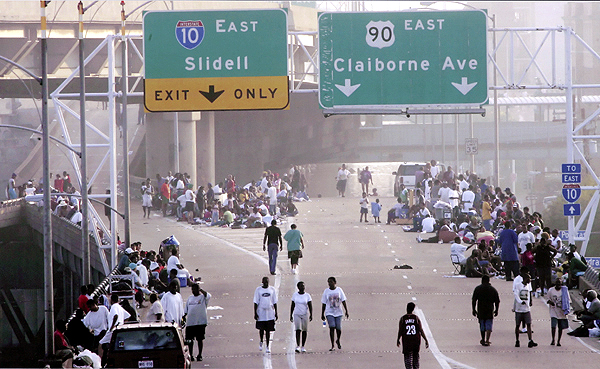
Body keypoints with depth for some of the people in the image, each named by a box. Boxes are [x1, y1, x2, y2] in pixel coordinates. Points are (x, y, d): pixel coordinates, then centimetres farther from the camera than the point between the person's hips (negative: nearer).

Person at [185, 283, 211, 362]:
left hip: (200, 322, -4)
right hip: (190, 322, 4)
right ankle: (191, 355, 12)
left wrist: (200, 290, -20)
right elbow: (186, 310, 19)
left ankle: (199, 355, 9)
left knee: (200, 339, 1)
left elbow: (208, 296, -24)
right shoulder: (190, 298, 15)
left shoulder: (203, 297, 0)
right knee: (190, 339, 5)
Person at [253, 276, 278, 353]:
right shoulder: (258, 289, 0)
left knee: (268, 330, 1)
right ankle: (261, 342, 32)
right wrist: (255, 313, -5)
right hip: (261, 312, -1)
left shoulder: (272, 289, 4)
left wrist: (276, 313, 5)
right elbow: (256, 302, 0)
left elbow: (274, 302, 8)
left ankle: (268, 346, 7)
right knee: (261, 329, 5)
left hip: (270, 313, 1)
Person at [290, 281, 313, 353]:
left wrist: (311, 315, -14)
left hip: (305, 314, 0)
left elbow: (310, 306, -4)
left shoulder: (307, 295, 0)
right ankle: (298, 346, -18)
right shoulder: (295, 295, 5)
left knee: (304, 330, 4)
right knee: (298, 330, -13)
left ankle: (303, 346, 14)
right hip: (297, 314, 0)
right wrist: (291, 315, 9)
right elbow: (292, 306, 10)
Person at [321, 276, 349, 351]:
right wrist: (322, 314, 6)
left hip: (338, 312, 1)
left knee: (338, 328, 1)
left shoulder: (339, 290, 2)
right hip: (329, 313, -1)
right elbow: (323, 304, 6)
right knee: (332, 328, -13)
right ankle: (332, 346, -10)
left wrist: (346, 311, -2)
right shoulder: (326, 291, 2)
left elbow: (343, 301, 4)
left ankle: (338, 341, 33)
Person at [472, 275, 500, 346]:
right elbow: (497, 301, 6)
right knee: (489, 325, 1)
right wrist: (496, 310, 15)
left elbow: (474, 300, -2)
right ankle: (487, 340, -14)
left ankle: (483, 340, 21)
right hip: (490, 311, 0)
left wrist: (474, 310, 4)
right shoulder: (493, 289, 3)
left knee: (482, 325, 14)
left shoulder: (478, 289, 0)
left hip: (480, 310, 0)